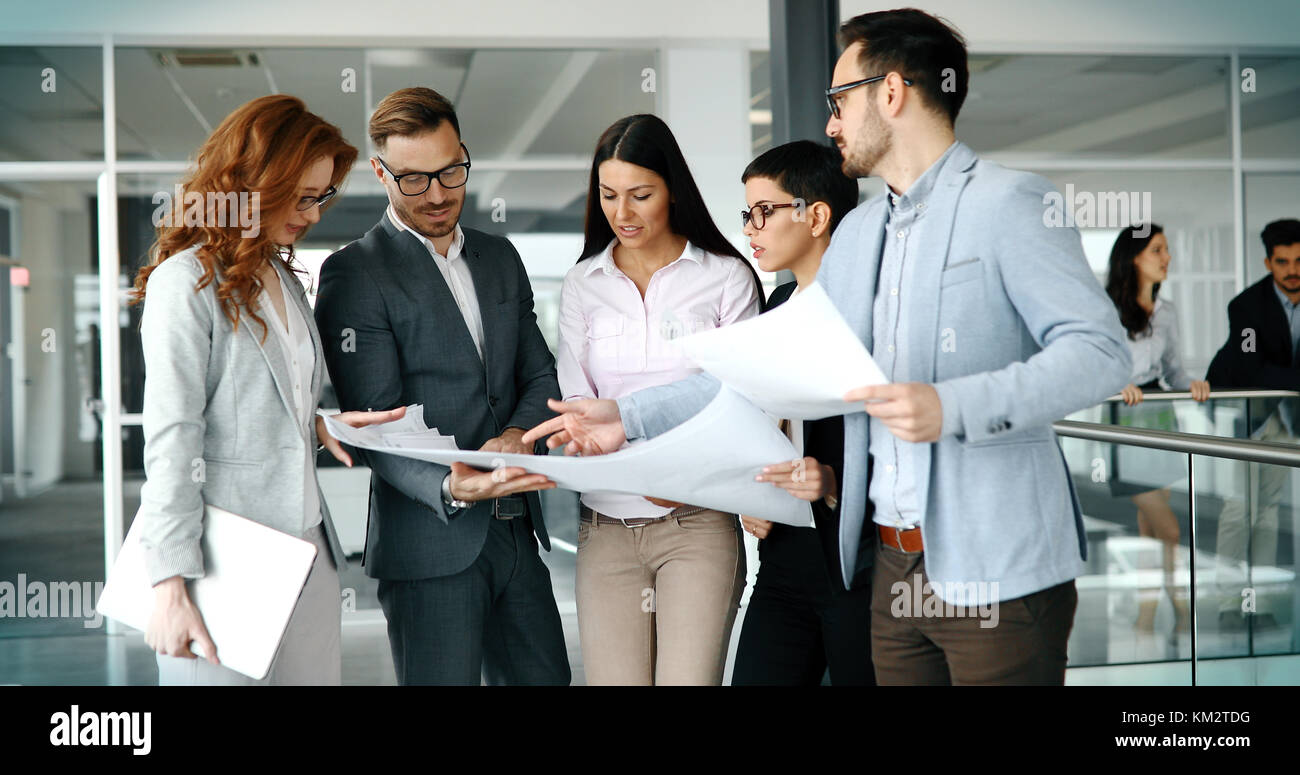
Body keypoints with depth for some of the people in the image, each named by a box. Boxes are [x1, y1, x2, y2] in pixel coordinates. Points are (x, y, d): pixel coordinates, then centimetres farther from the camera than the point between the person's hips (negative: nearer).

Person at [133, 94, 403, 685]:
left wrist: (320, 426, 1)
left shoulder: (282, 277, 16)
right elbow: (172, 442, -15)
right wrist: (171, 586, -19)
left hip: (307, 546, 8)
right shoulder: (187, 281, -10)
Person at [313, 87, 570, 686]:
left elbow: (540, 376, 15)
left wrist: (517, 433, -8)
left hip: (516, 528, 6)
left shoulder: (500, 258, 15)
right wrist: (450, 486, -30)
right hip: (431, 542, -6)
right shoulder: (353, 274, -6)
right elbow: (375, 424, -13)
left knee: (545, 675, 13)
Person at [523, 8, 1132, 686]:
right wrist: (632, 417, 12)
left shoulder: (1009, 204, -7)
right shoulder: (857, 232, 17)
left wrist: (952, 408, -26)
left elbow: (1101, 352, -14)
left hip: (997, 572, -7)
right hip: (895, 565, 7)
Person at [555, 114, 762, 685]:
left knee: (687, 679, -12)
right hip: (607, 526, 2)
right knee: (613, 680, -2)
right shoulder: (582, 285, 12)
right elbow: (576, 402, 5)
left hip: (699, 524, -2)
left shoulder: (726, 277, 4)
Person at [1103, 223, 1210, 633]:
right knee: (1169, 529, -9)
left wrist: (1191, 383, -5)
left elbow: (1172, 370, 16)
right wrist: (1117, 385, -26)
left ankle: (1146, 616, 13)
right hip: (1124, 424, -6)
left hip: (1159, 418, 6)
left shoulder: (1167, 312, 13)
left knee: (1150, 524, 7)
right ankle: (1183, 610, 2)